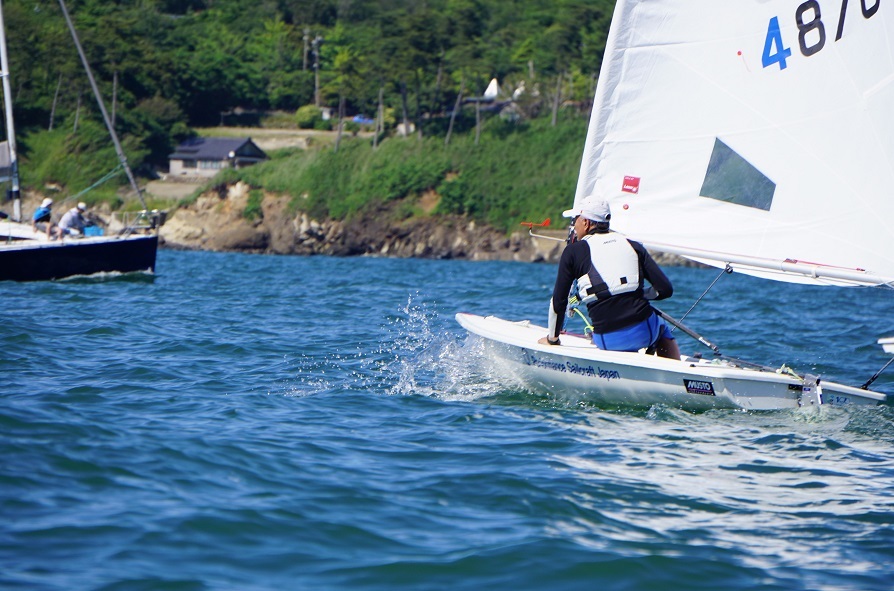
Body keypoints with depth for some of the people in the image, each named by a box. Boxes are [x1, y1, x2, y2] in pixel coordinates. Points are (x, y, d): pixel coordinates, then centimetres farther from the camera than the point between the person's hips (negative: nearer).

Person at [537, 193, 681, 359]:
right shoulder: (633, 246, 11)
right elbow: (665, 289, 7)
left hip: (607, 341, -1)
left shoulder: (573, 251, 4)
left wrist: (552, 339, 21)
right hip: (644, 332, 1)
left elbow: (558, 301, 6)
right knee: (663, 331, 37)